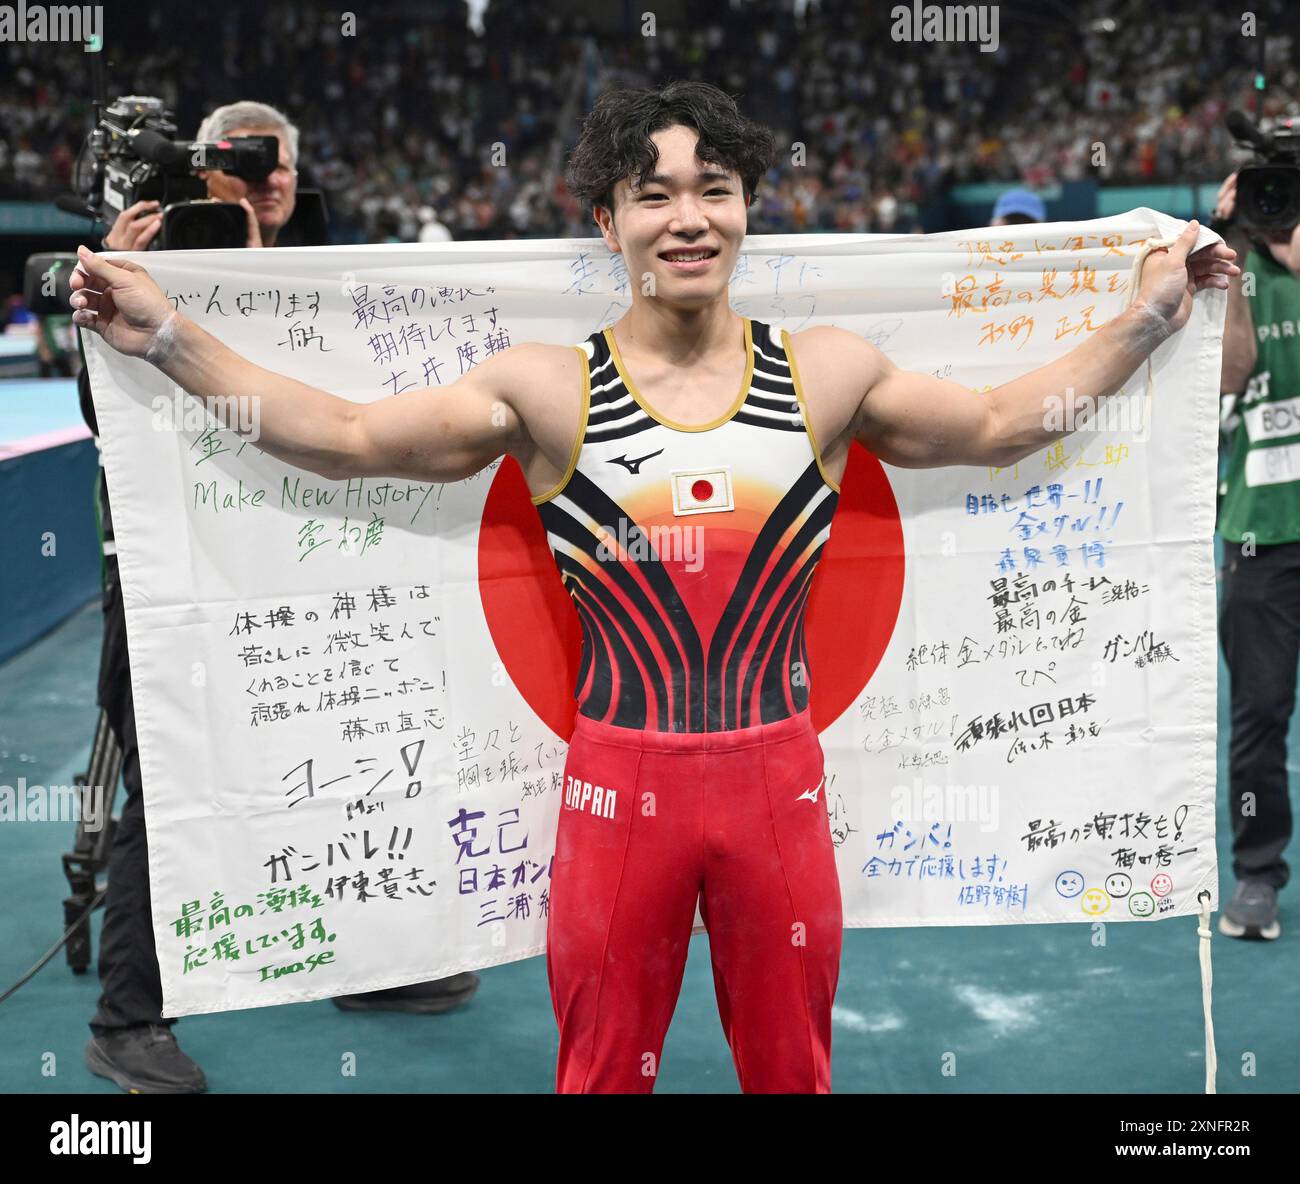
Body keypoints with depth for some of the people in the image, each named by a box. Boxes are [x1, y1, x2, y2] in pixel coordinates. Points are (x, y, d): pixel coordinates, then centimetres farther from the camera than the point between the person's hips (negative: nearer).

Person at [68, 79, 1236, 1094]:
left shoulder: (829, 373, 1)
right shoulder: (547, 391, -4)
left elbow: (1001, 423, 12)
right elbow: (347, 437, -3)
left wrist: (1150, 314, 10)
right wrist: (166, 337, -7)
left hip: (779, 783, 2)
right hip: (622, 785, -1)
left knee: (792, 1066, 17)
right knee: (603, 1068, 14)